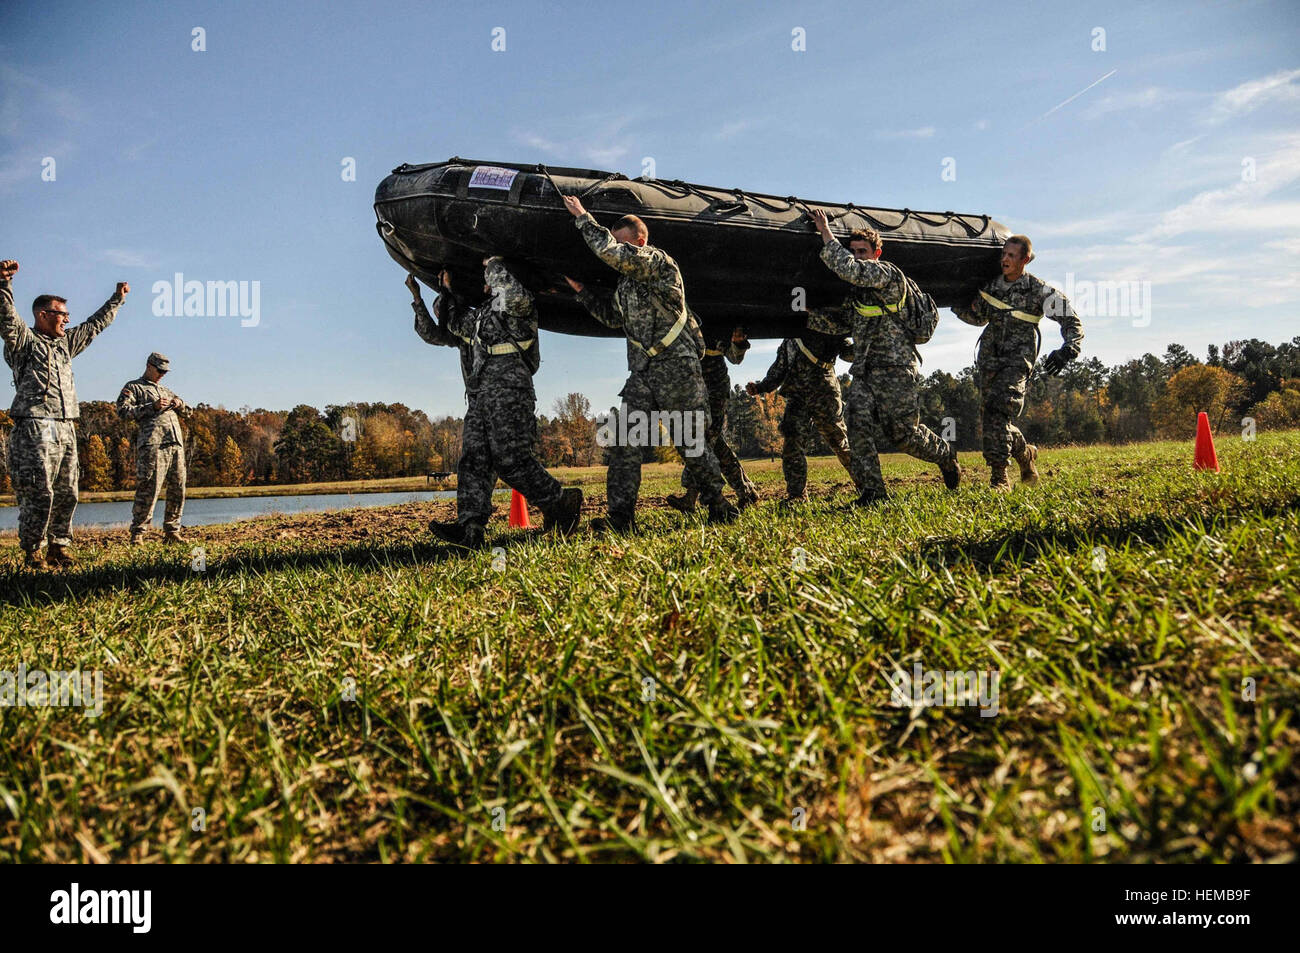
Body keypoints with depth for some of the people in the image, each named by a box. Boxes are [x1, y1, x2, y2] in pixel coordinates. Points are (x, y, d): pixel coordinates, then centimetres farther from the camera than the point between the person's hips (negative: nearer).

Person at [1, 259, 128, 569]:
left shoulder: (66, 343, 23)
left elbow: (94, 325, 34)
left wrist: (117, 299, 40)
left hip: (66, 431, 7)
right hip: (34, 428, -7)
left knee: (66, 493, 6)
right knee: (38, 493, -8)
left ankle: (60, 548, 14)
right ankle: (32, 552, 1)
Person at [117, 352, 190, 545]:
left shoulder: (165, 391, 31)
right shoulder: (133, 387, 12)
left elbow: (187, 412, 32)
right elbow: (123, 411, -3)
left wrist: (180, 404, 9)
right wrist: (152, 407, -11)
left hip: (176, 445, 7)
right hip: (152, 444, -7)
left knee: (178, 490, 4)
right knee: (149, 490, -11)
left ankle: (172, 531, 11)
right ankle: (137, 534, -5)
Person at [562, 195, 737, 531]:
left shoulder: (659, 260, -8)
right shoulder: (627, 279, 16)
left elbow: (611, 252, -23)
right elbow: (613, 316, 27)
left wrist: (582, 217, -12)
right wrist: (581, 291, 19)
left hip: (676, 365, -7)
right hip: (642, 372, 7)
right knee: (624, 441, -5)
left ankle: (718, 507, 21)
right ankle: (621, 516, -5)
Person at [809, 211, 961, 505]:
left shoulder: (887, 273, -9)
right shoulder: (857, 289, 17)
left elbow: (848, 269, -25)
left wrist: (825, 232, -17)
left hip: (895, 369, -8)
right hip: (864, 370, 8)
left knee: (903, 433, -1)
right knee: (859, 425, -9)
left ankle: (946, 455, 29)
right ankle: (873, 491, -6)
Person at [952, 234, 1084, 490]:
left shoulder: (1039, 291, -3)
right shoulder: (991, 286, 9)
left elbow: (1072, 322, 1)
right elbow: (979, 318, 26)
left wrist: (1066, 351, -15)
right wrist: (957, 306, 8)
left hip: (1018, 360, -5)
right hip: (989, 359, 5)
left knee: (997, 411, -23)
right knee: (988, 422, 4)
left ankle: (999, 478, -19)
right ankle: (1025, 453, 28)